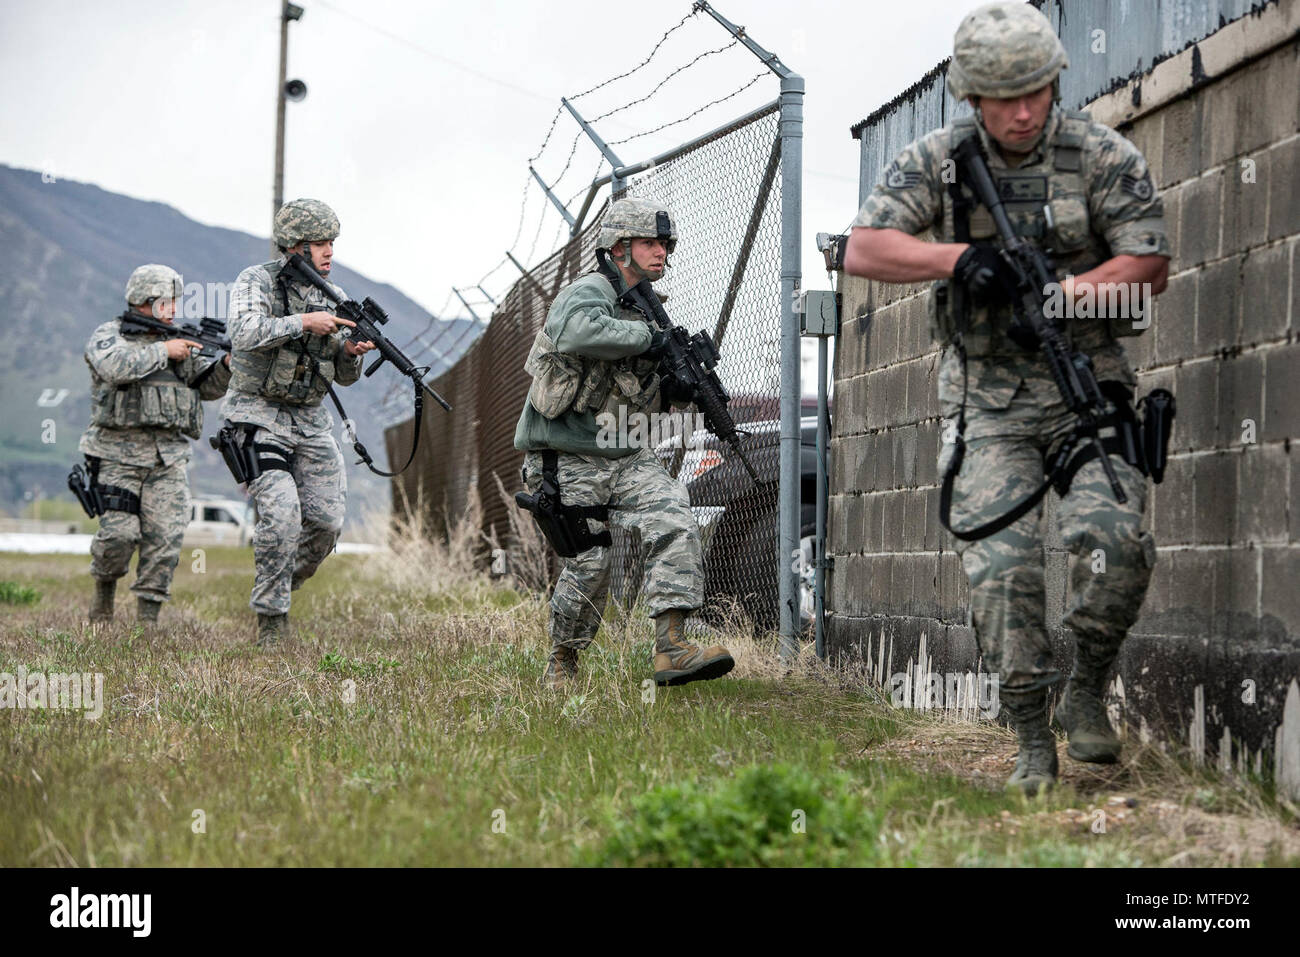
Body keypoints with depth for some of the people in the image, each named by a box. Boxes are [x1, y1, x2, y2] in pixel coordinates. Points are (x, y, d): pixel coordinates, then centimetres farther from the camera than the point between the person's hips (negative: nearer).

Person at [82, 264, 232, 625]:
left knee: (166, 537, -7)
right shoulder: (108, 336, 0)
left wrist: (227, 364, -5)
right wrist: (163, 351, -16)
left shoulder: (179, 340, 16)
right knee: (119, 533, -11)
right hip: (118, 455, -4)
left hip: (169, 457, 4)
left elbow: (207, 386, 15)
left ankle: (148, 619, 2)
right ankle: (104, 587, 20)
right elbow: (116, 366, -22)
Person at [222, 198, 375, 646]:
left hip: (311, 422, 6)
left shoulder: (332, 298, 8)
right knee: (281, 514, -20)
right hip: (259, 417, -6)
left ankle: (281, 585, 24)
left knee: (327, 521, 0)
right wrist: (304, 323, -28)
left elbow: (344, 376, 11)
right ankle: (271, 617, -7)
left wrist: (351, 352, -11)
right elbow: (244, 334, -27)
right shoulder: (257, 281, -8)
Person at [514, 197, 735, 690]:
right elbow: (575, 333, -37)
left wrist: (671, 390, 1)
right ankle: (561, 664, 17)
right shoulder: (589, 292, -10)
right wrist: (647, 337, -27)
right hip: (570, 463, -7)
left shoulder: (646, 308, 16)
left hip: (625, 456, 7)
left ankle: (672, 648, -21)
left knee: (675, 522, -16)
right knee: (589, 564, -6)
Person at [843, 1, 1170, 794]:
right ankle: (1033, 740, 2)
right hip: (992, 402, 1)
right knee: (1001, 567, -10)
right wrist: (960, 258, -20)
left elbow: (1151, 265, -7)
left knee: (1113, 539, -22)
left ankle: (1088, 690, 2)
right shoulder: (938, 160, 0)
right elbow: (863, 250, -6)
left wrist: (1065, 291, -22)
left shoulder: (1105, 156, -5)